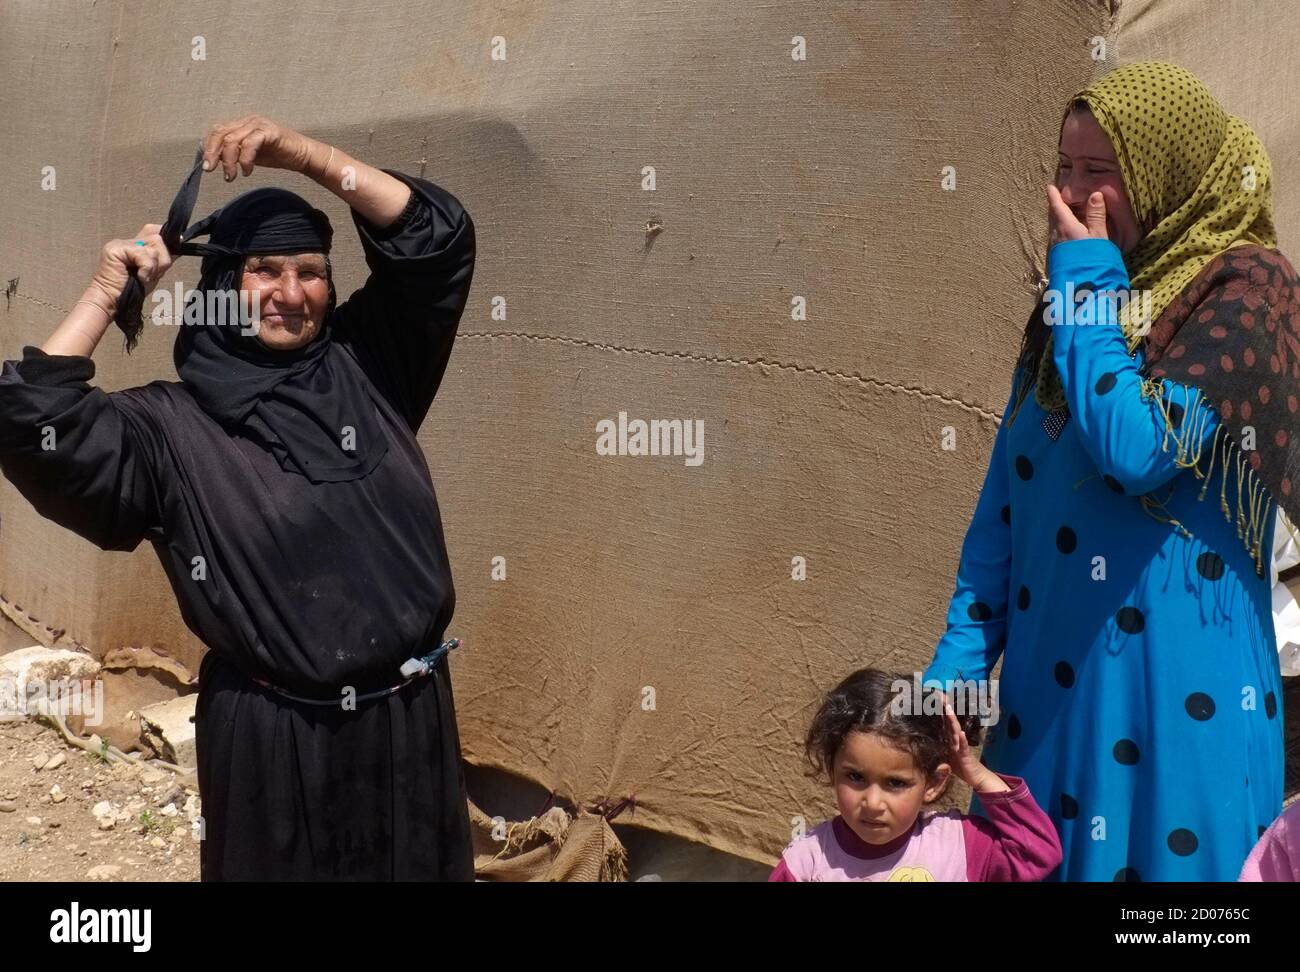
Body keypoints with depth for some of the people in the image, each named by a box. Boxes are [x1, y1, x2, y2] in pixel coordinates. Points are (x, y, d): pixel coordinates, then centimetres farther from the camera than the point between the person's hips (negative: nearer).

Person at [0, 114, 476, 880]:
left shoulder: (367, 365, 4)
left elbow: (437, 236, -1)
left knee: (419, 869, 18)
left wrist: (301, 153, -8)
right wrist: (108, 293, -11)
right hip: (272, 733, -3)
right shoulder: (172, 428, -5)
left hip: (408, 717, 3)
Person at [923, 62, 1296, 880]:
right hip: (1049, 682, 6)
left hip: (1179, 689, -6)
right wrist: (957, 665, 4)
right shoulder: (1072, 298, 9)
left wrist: (1087, 282, -13)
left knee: (1163, 853, 5)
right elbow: (1004, 505, 8)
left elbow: (1138, 451, -23)